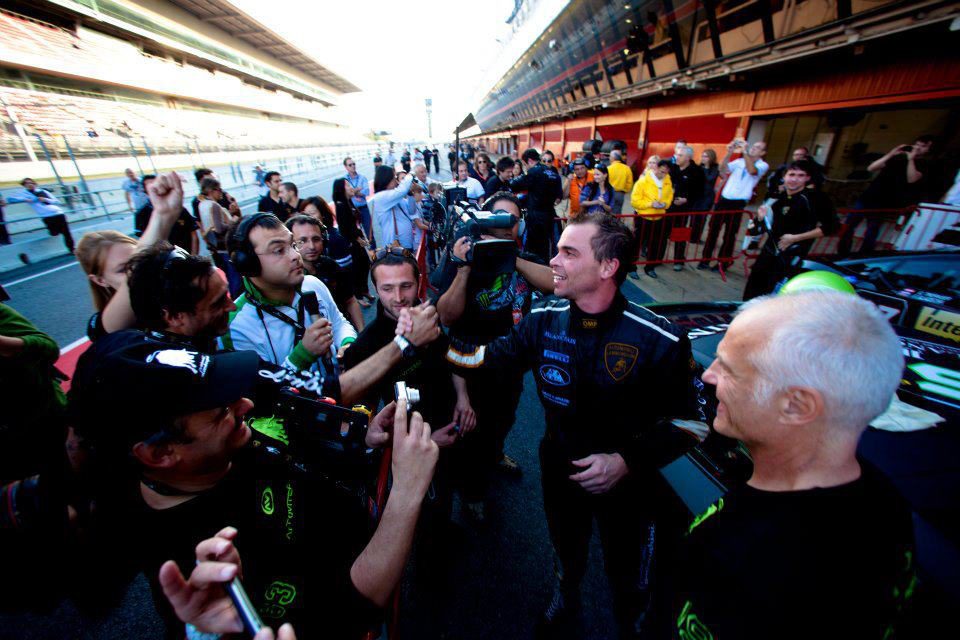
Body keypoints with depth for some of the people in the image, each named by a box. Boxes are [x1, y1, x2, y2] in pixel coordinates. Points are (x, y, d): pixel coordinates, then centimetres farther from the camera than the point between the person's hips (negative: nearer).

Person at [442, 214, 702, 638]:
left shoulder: (660, 341, -26)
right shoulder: (544, 320, -16)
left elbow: (684, 422, -14)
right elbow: (482, 357, -8)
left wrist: (628, 461, -26)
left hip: (626, 481, -2)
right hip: (560, 468, 3)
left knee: (625, 569, 27)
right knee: (566, 550, 32)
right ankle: (566, 596, 67)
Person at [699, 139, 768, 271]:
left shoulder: (763, 165, 0)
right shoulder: (739, 161, 12)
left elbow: (752, 171, -21)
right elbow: (722, 169, 0)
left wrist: (745, 151, -20)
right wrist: (729, 153, -11)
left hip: (738, 203, -3)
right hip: (724, 199, 4)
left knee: (729, 234, 3)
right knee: (713, 230, 3)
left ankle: (722, 262, 13)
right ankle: (705, 259, 11)